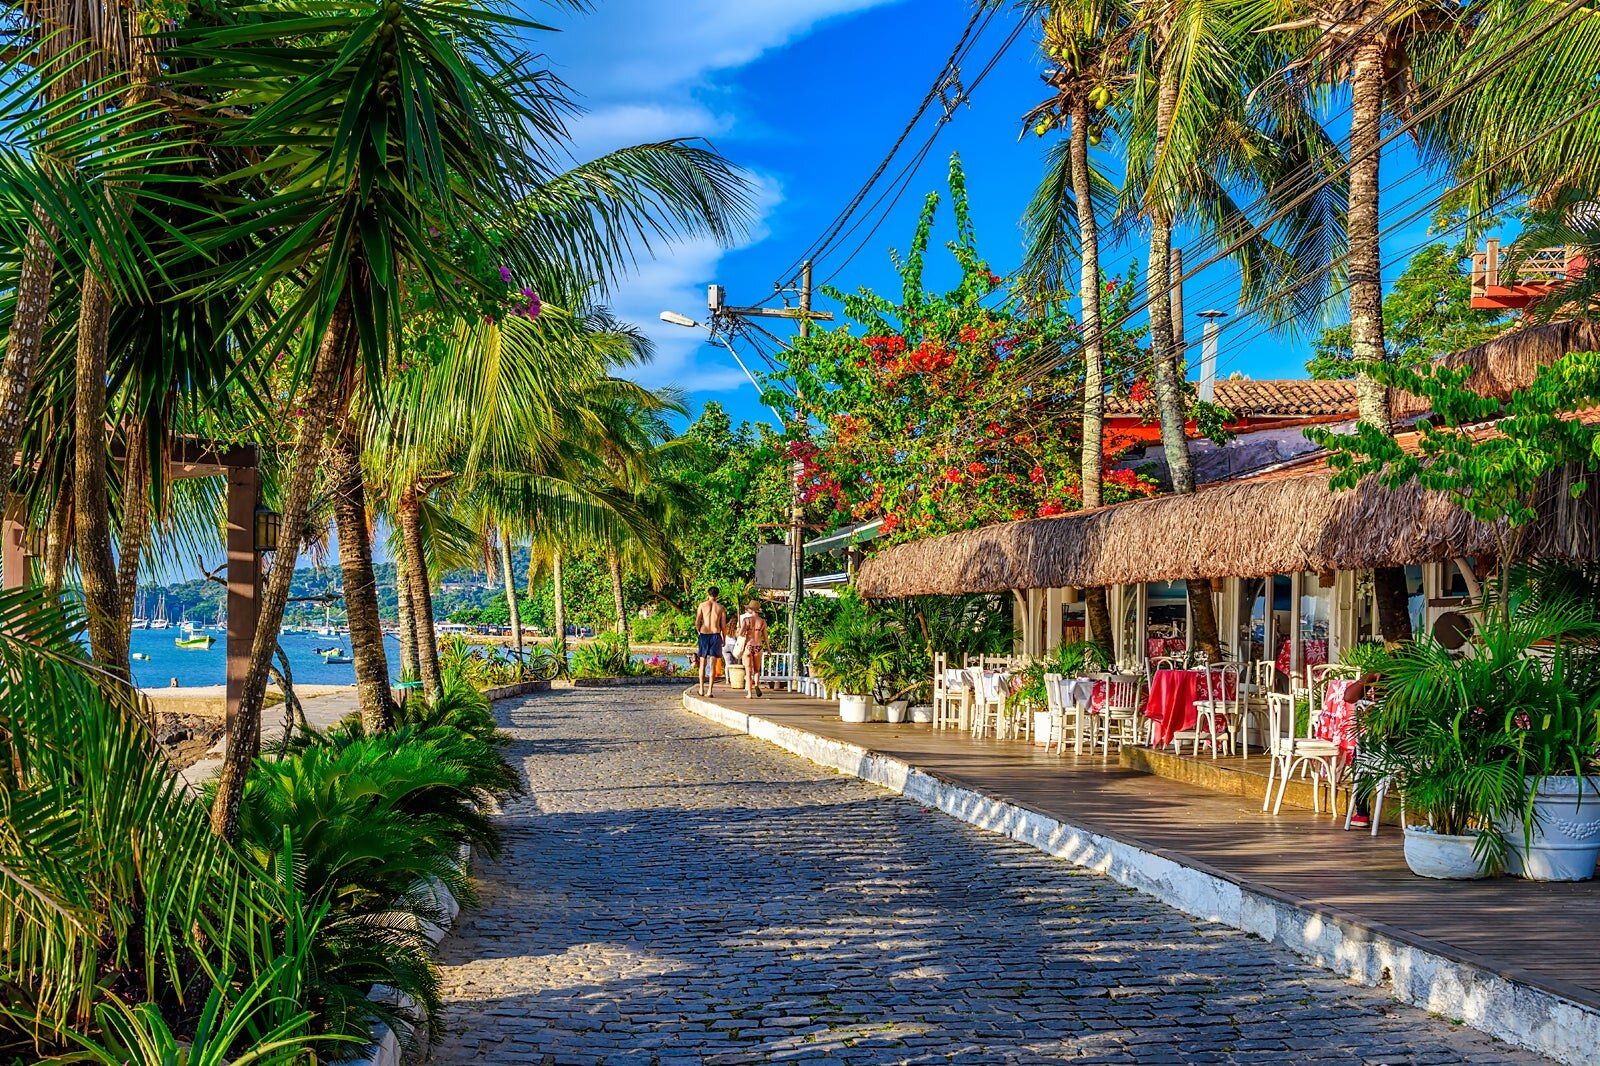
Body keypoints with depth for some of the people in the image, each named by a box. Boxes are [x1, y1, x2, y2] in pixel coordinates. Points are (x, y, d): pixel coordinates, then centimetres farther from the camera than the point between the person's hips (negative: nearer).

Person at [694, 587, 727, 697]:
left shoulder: (702, 605, 0)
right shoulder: (720, 607, 2)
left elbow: (697, 622, -3)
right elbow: (723, 625, 1)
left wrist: (698, 631, 15)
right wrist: (723, 638, 15)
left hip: (704, 635, 0)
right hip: (716, 635, 0)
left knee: (703, 663, 12)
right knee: (713, 664, -1)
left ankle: (701, 689, 13)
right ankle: (710, 691, -6)